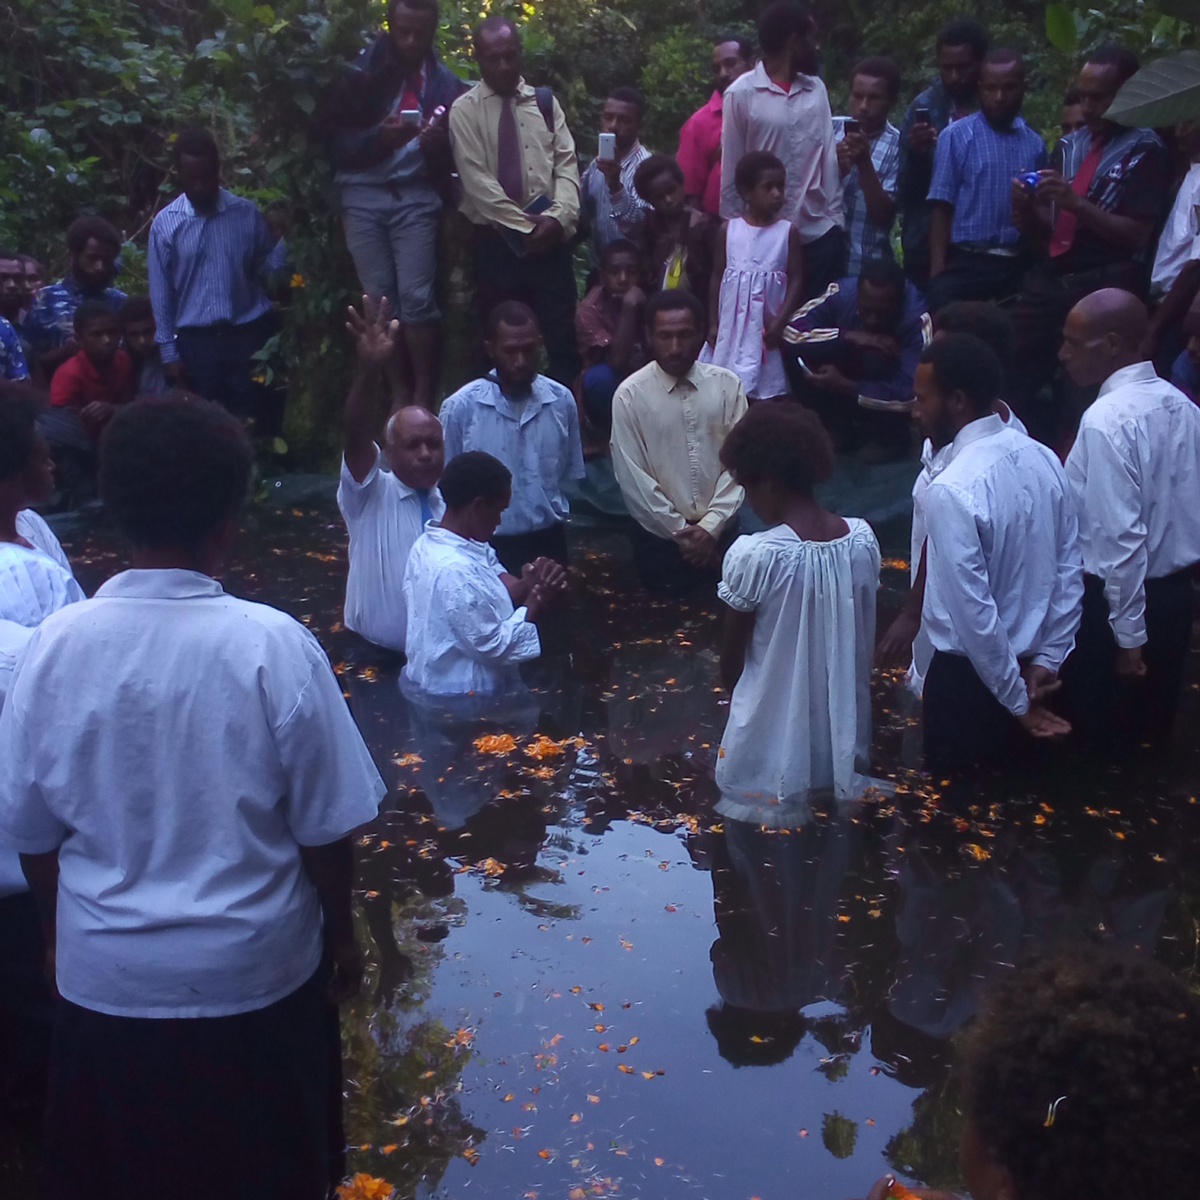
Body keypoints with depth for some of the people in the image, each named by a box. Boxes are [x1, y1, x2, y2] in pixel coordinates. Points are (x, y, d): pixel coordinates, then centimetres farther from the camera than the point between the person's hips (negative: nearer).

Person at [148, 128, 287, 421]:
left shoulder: (248, 213, 1)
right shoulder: (164, 223, 0)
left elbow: (268, 269, 4)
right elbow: (161, 292, 3)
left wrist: (288, 240, -15)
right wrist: (169, 351, 1)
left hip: (248, 337, 0)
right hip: (196, 342, 0)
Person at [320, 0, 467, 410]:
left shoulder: (445, 83, 5)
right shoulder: (360, 72, 1)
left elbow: (457, 156, 7)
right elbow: (334, 142, -2)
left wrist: (438, 144, -15)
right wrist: (378, 137, -19)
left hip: (415, 195, 0)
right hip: (363, 195, 1)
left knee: (416, 296, -9)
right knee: (378, 298, 1)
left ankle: (424, 396, 0)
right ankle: (398, 394, 10)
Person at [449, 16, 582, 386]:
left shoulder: (545, 102, 11)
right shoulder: (465, 110, 1)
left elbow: (567, 165, 3)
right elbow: (477, 180, -8)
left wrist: (558, 217, -14)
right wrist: (524, 226, -13)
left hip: (551, 236, 2)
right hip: (496, 240, -2)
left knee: (561, 333, 3)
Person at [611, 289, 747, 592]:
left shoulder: (728, 385, -4)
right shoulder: (630, 395, -11)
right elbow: (632, 477, -10)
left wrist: (710, 525, -12)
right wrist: (680, 532, -10)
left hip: (720, 529, 2)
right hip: (659, 534, -2)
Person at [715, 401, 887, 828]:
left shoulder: (754, 554, -23)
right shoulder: (863, 539, -8)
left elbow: (732, 653, -9)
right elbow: (862, 637, 4)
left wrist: (731, 690, 11)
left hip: (773, 736, -5)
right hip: (840, 733, 5)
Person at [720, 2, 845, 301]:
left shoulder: (817, 89, 9)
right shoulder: (741, 93, -4)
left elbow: (828, 156, 9)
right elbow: (731, 169, -2)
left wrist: (836, 218, 4)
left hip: (820, 232, 4)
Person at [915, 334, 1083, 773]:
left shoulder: (952, 490, -26)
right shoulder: (1043, 459, -2)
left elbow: (974, 611, -25)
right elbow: (1071, 571, 2)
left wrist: (1016, 699, -15)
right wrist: (1047, 658, 5)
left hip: (968, 673, -7)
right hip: (1029, 663, 7)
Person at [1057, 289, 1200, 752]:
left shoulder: (1106, 420, -24)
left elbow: (1120, 534, -25)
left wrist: (1128, 634, -19)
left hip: (1116, 598, -8)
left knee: (1100, 741, 10)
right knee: (1151, 733, 23)